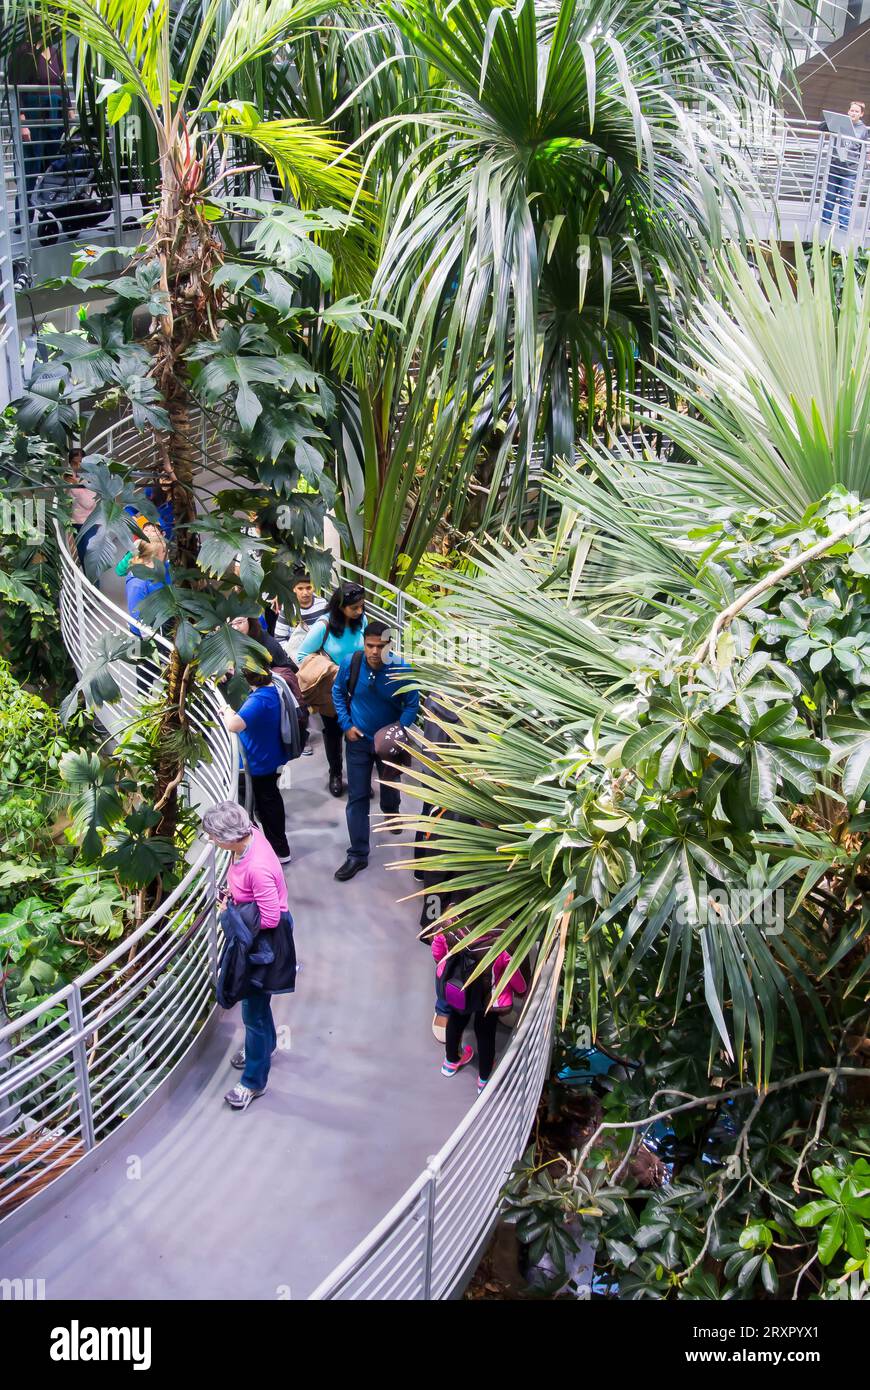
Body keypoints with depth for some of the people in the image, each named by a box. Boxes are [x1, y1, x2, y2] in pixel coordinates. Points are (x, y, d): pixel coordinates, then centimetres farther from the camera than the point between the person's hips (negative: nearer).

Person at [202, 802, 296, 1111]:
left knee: (254, 1009, 4)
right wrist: (232, 891, -2)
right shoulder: (248, 836, -12)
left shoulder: (258, 868, -38)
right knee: (253, 997, 29)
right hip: (252, 932, 9)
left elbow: (270, 919, -30)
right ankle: (264, 1045, 54)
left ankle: (254, 1082, 21)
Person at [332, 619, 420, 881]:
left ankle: (390, 812, 60)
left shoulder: (402, 669, -24)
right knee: (357, 797, 0)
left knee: (390, 785, 25)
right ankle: (357, 855, 8)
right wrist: (346, 725, -8)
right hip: (358, 739, 0)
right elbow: (338, 692, -1)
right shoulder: (350, 663, -19)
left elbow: (412, 705, -12)